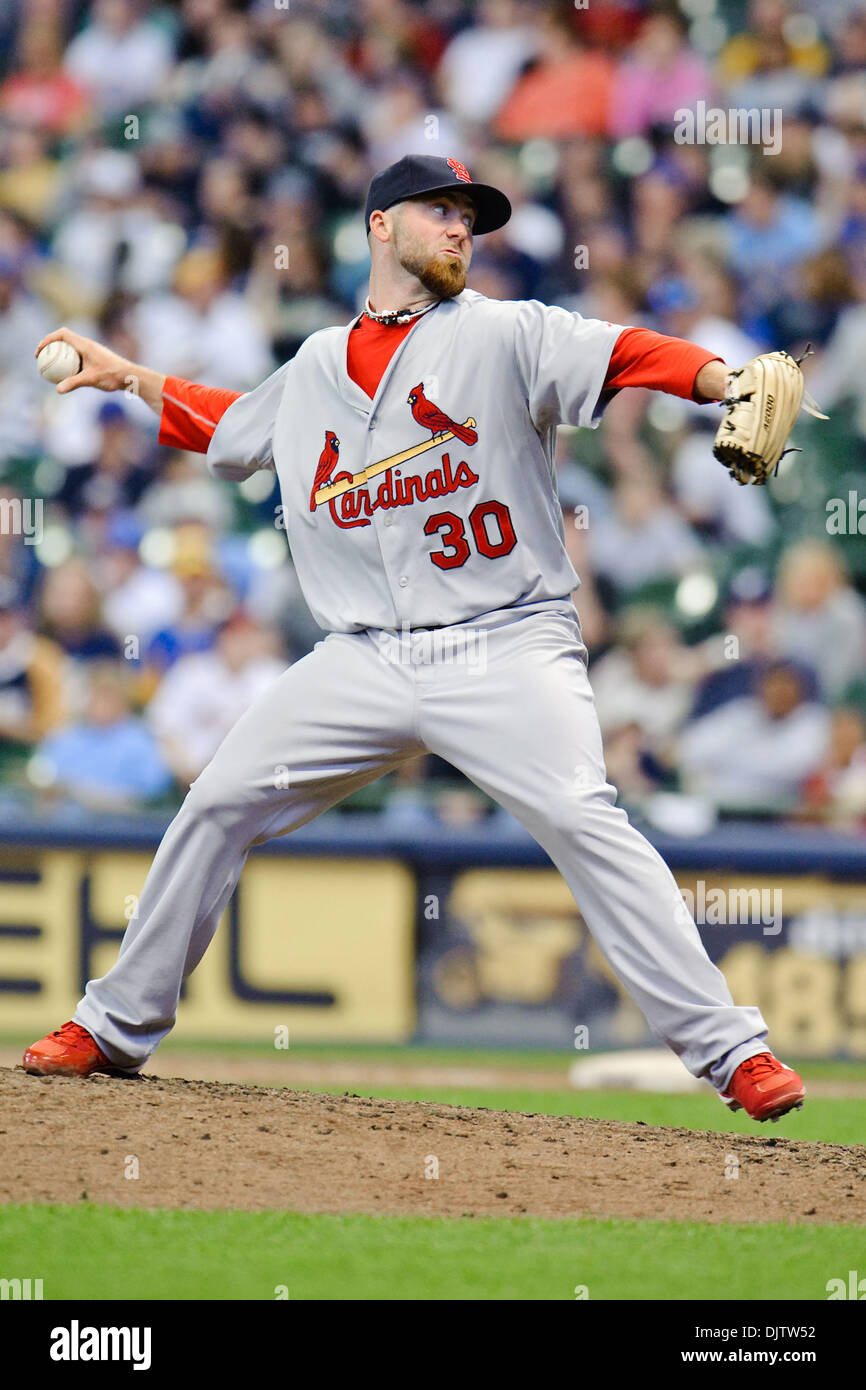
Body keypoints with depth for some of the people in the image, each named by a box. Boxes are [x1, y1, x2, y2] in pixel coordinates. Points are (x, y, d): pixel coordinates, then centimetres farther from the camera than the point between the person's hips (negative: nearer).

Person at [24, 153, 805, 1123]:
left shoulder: (507, 335, 3)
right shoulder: (313, 370, 18)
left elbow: (618, 355, -14)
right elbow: (225, 426, 37)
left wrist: (730, 381, -31)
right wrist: (125, 375, 35)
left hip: (504, 646, -4)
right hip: (363, 662, 4)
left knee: (583, 820, -23)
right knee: (218, 805, 1)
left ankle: (729, 1049, -21)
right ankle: (118, 1027, 17)